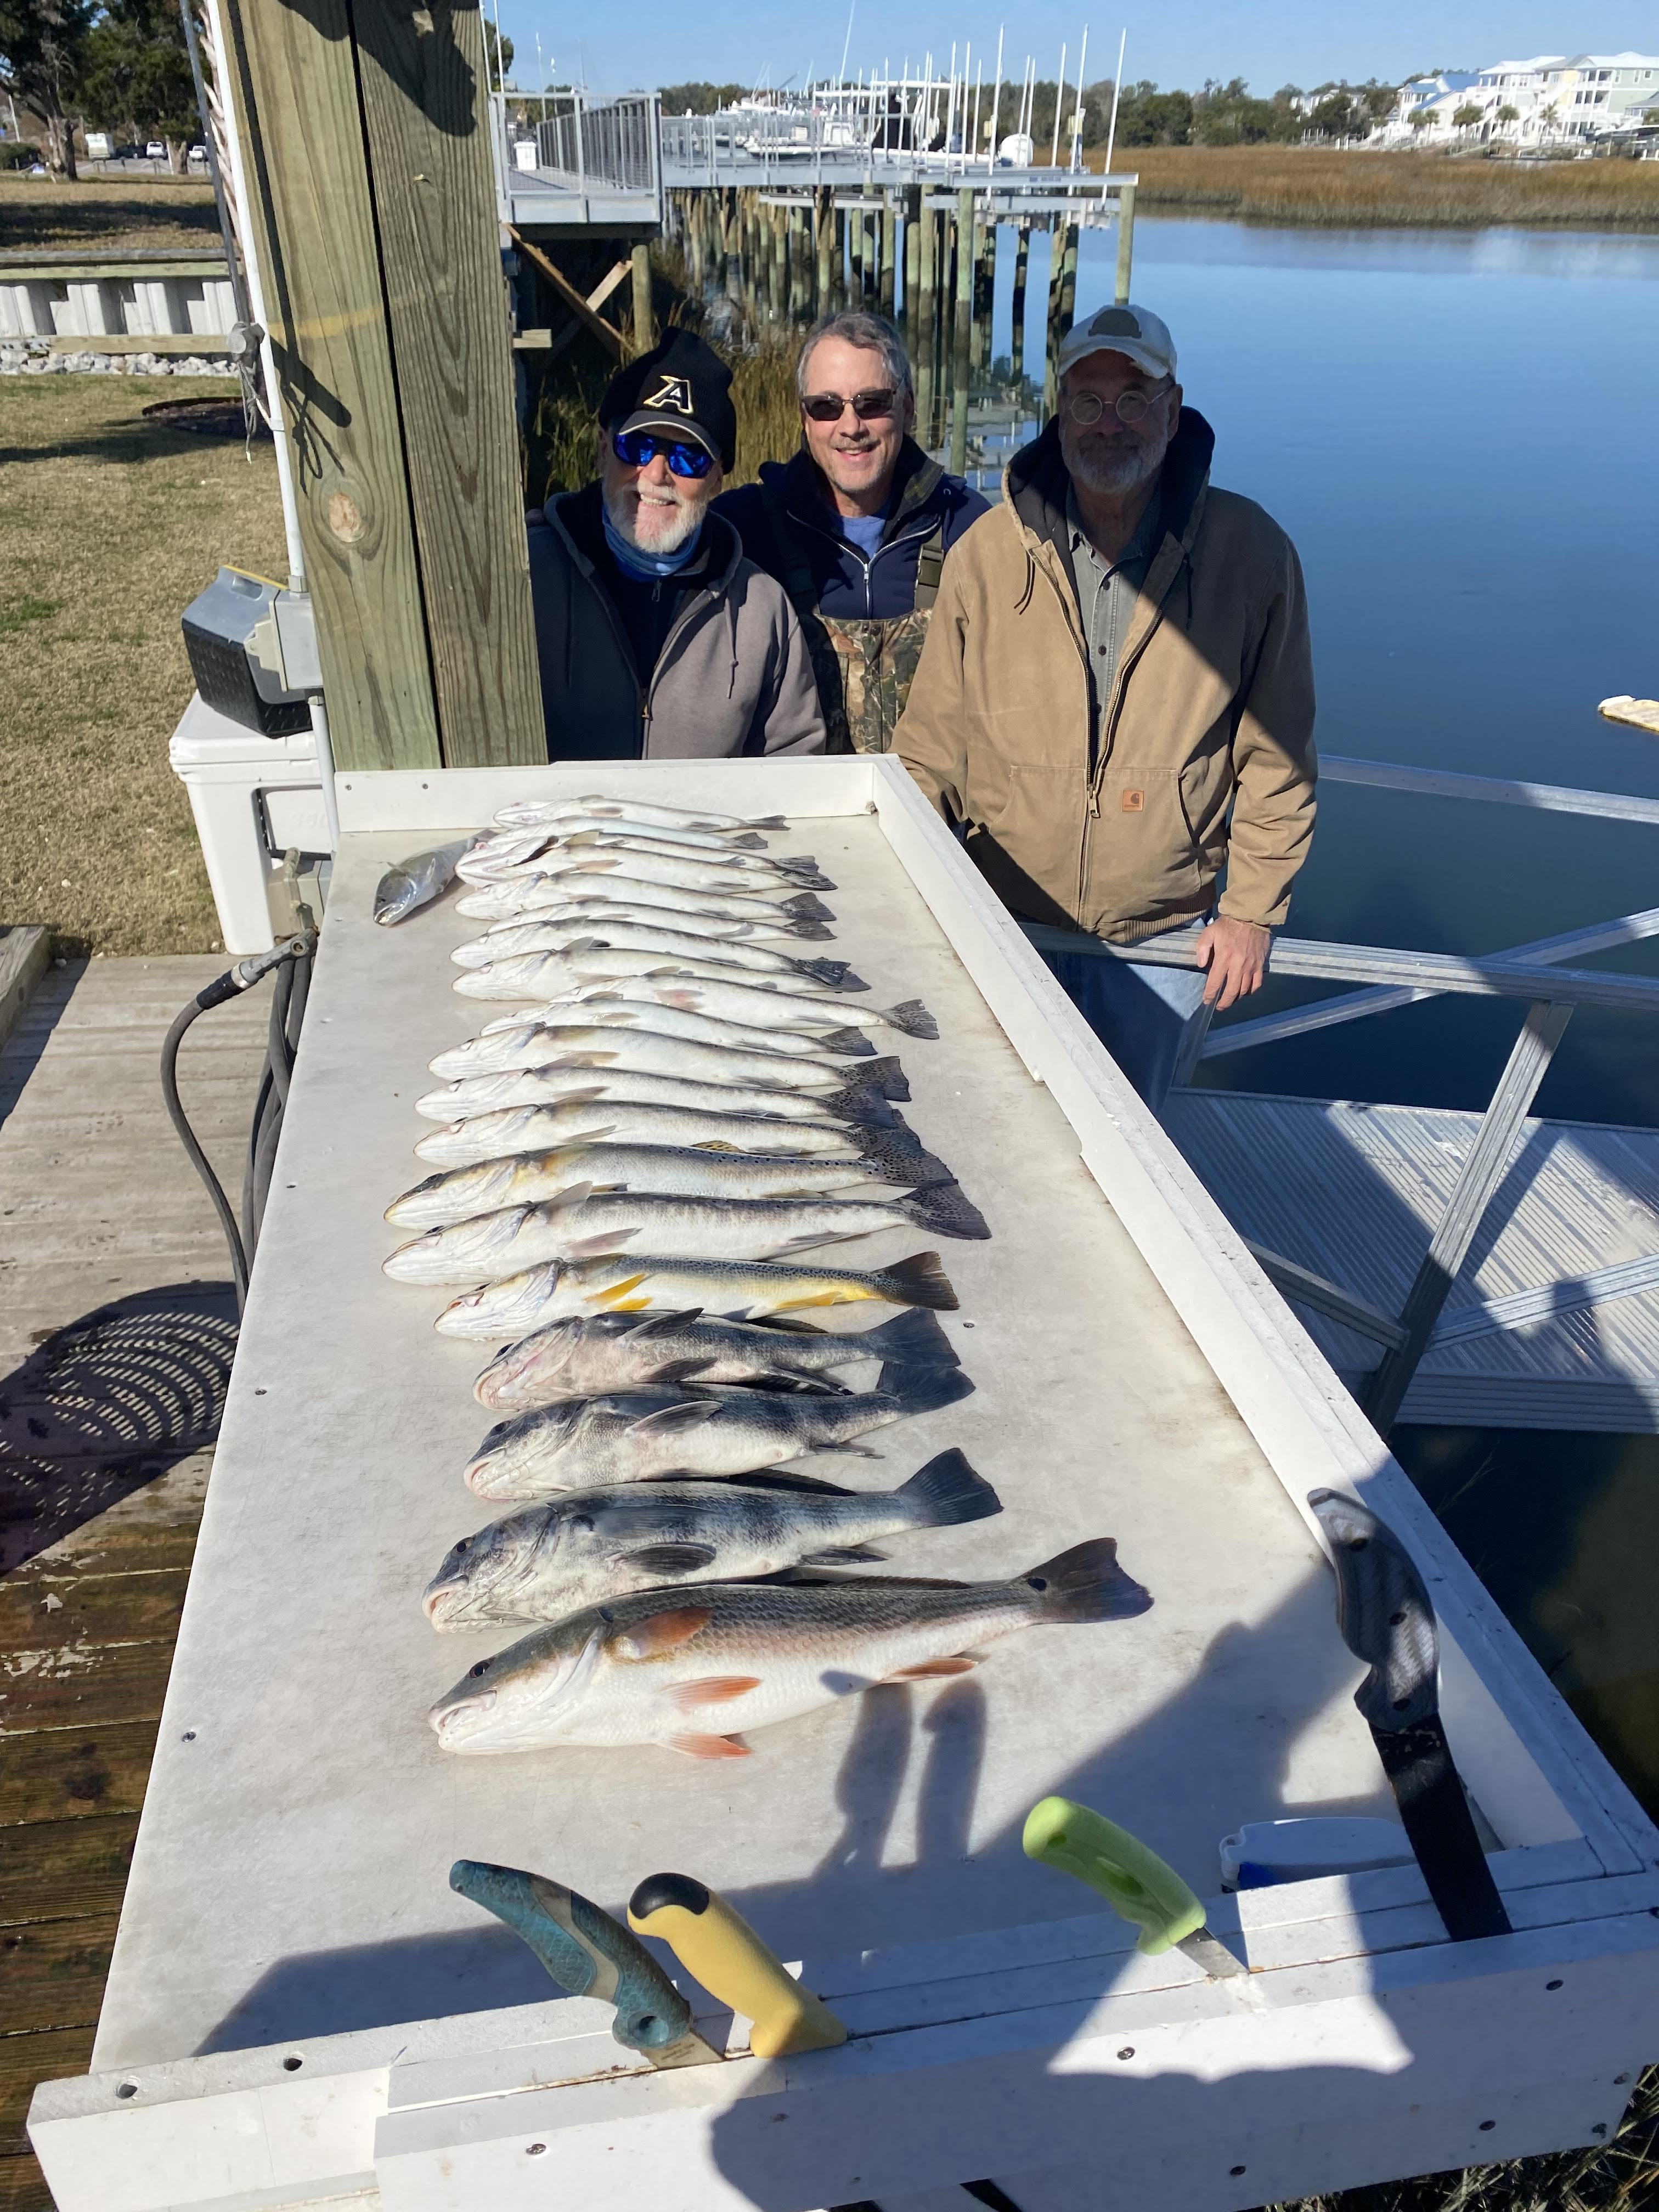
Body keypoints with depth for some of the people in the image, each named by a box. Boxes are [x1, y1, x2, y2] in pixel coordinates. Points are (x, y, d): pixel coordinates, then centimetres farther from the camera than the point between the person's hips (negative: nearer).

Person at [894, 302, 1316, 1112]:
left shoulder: (1252, 553, -6)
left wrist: (1253, 911, -2)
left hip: (1164, 935, 0)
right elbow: (933, 742, 0)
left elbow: (1275, 756, -1)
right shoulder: (988, 552, -4)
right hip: (1003, 920, 1)